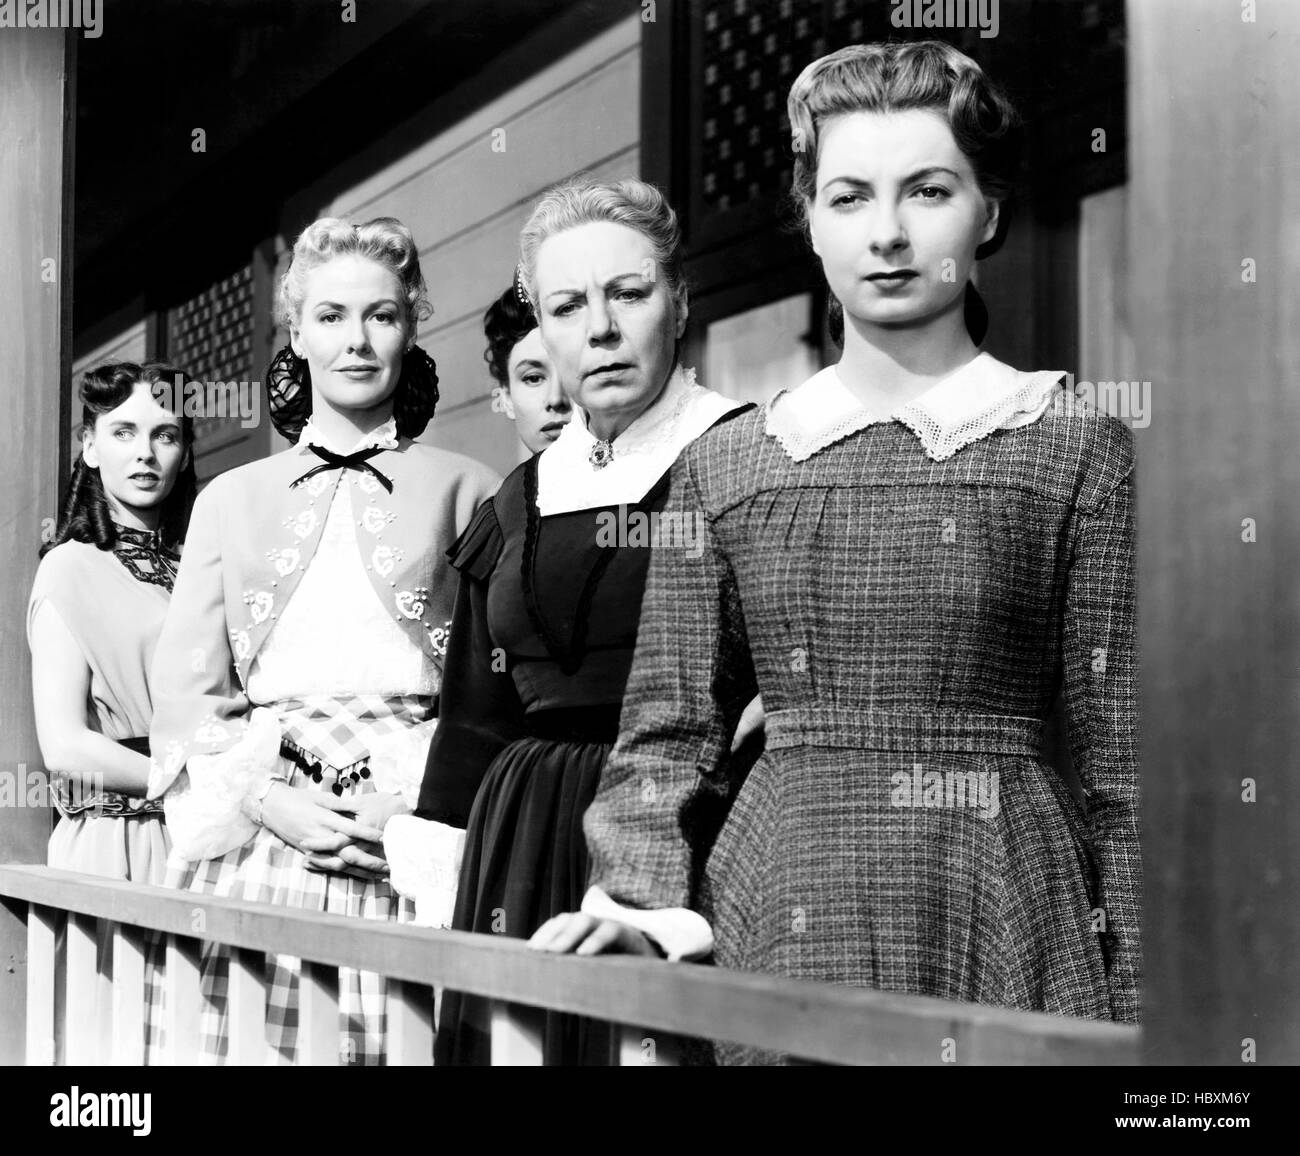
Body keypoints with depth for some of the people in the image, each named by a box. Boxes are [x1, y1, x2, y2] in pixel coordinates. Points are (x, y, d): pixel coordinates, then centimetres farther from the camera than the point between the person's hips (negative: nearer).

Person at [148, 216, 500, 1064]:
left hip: (413, 851, -1)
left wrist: (418, 806, -11)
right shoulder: (232, 500, 17)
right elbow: (187, 693, 10)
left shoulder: (468, 492, 11)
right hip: (257, 840, 2)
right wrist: (269, 800, -7)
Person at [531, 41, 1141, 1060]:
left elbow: (1128, 760, -1)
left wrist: (1138, 1011, -6)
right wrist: (651, 901, -7)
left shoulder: (1077, 454, 1)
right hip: (781, 913, 2)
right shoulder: (725, 466, 8)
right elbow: (670, 728, 10)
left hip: (1004, 910, -2)